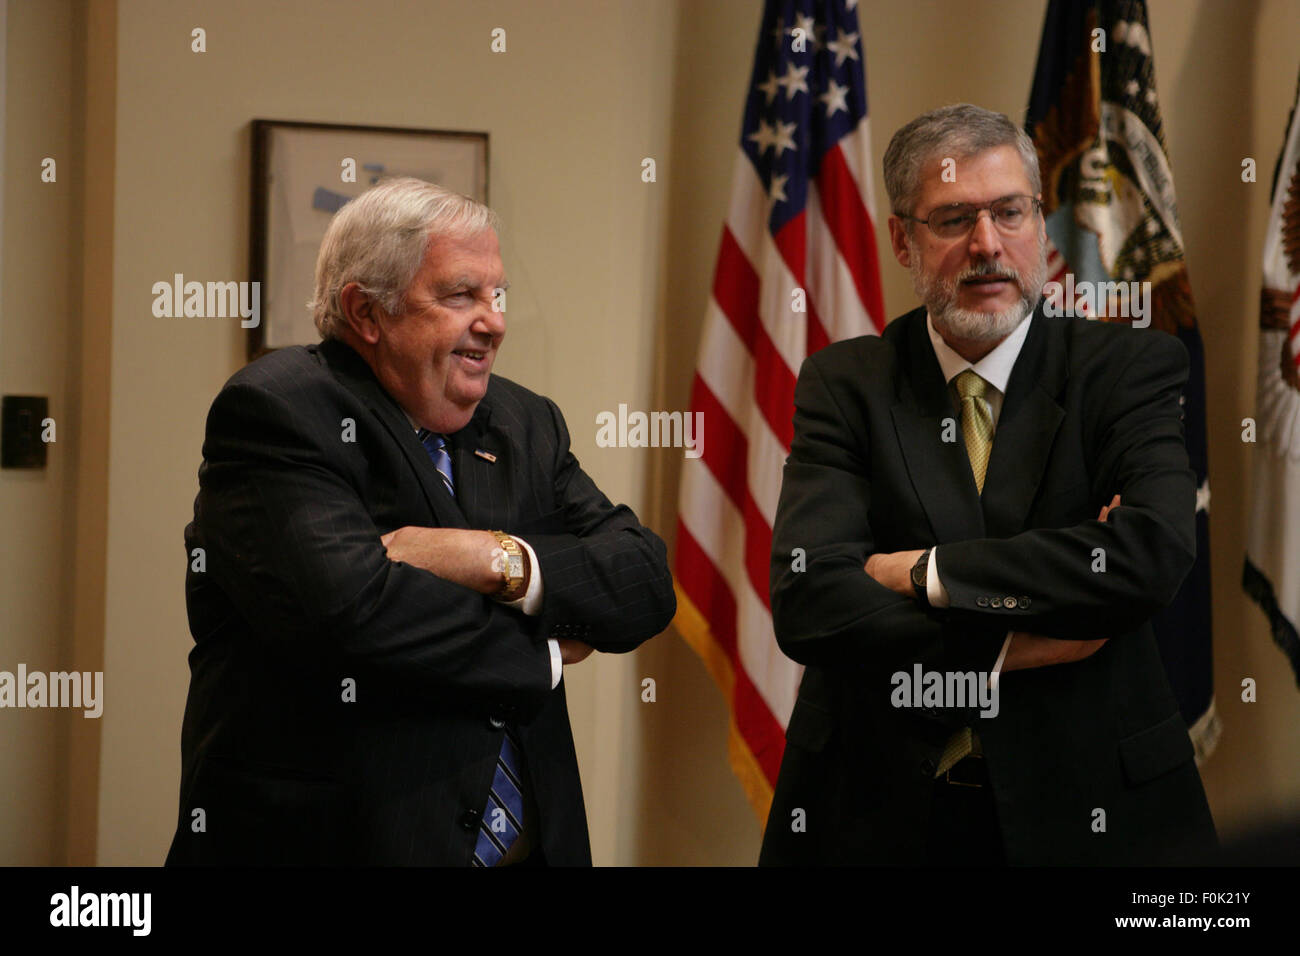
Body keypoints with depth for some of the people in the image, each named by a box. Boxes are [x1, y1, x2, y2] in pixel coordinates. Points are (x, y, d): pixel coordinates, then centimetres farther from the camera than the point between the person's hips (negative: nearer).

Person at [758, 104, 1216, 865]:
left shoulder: (1131, 368, -2)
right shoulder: (845, 384, 0)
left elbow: (1155, 552, -20)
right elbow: (806, 603, -13)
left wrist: (924, 573, -15)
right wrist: (1006, 650, -19)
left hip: (1084, 808, 0)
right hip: (880, 815, 1)